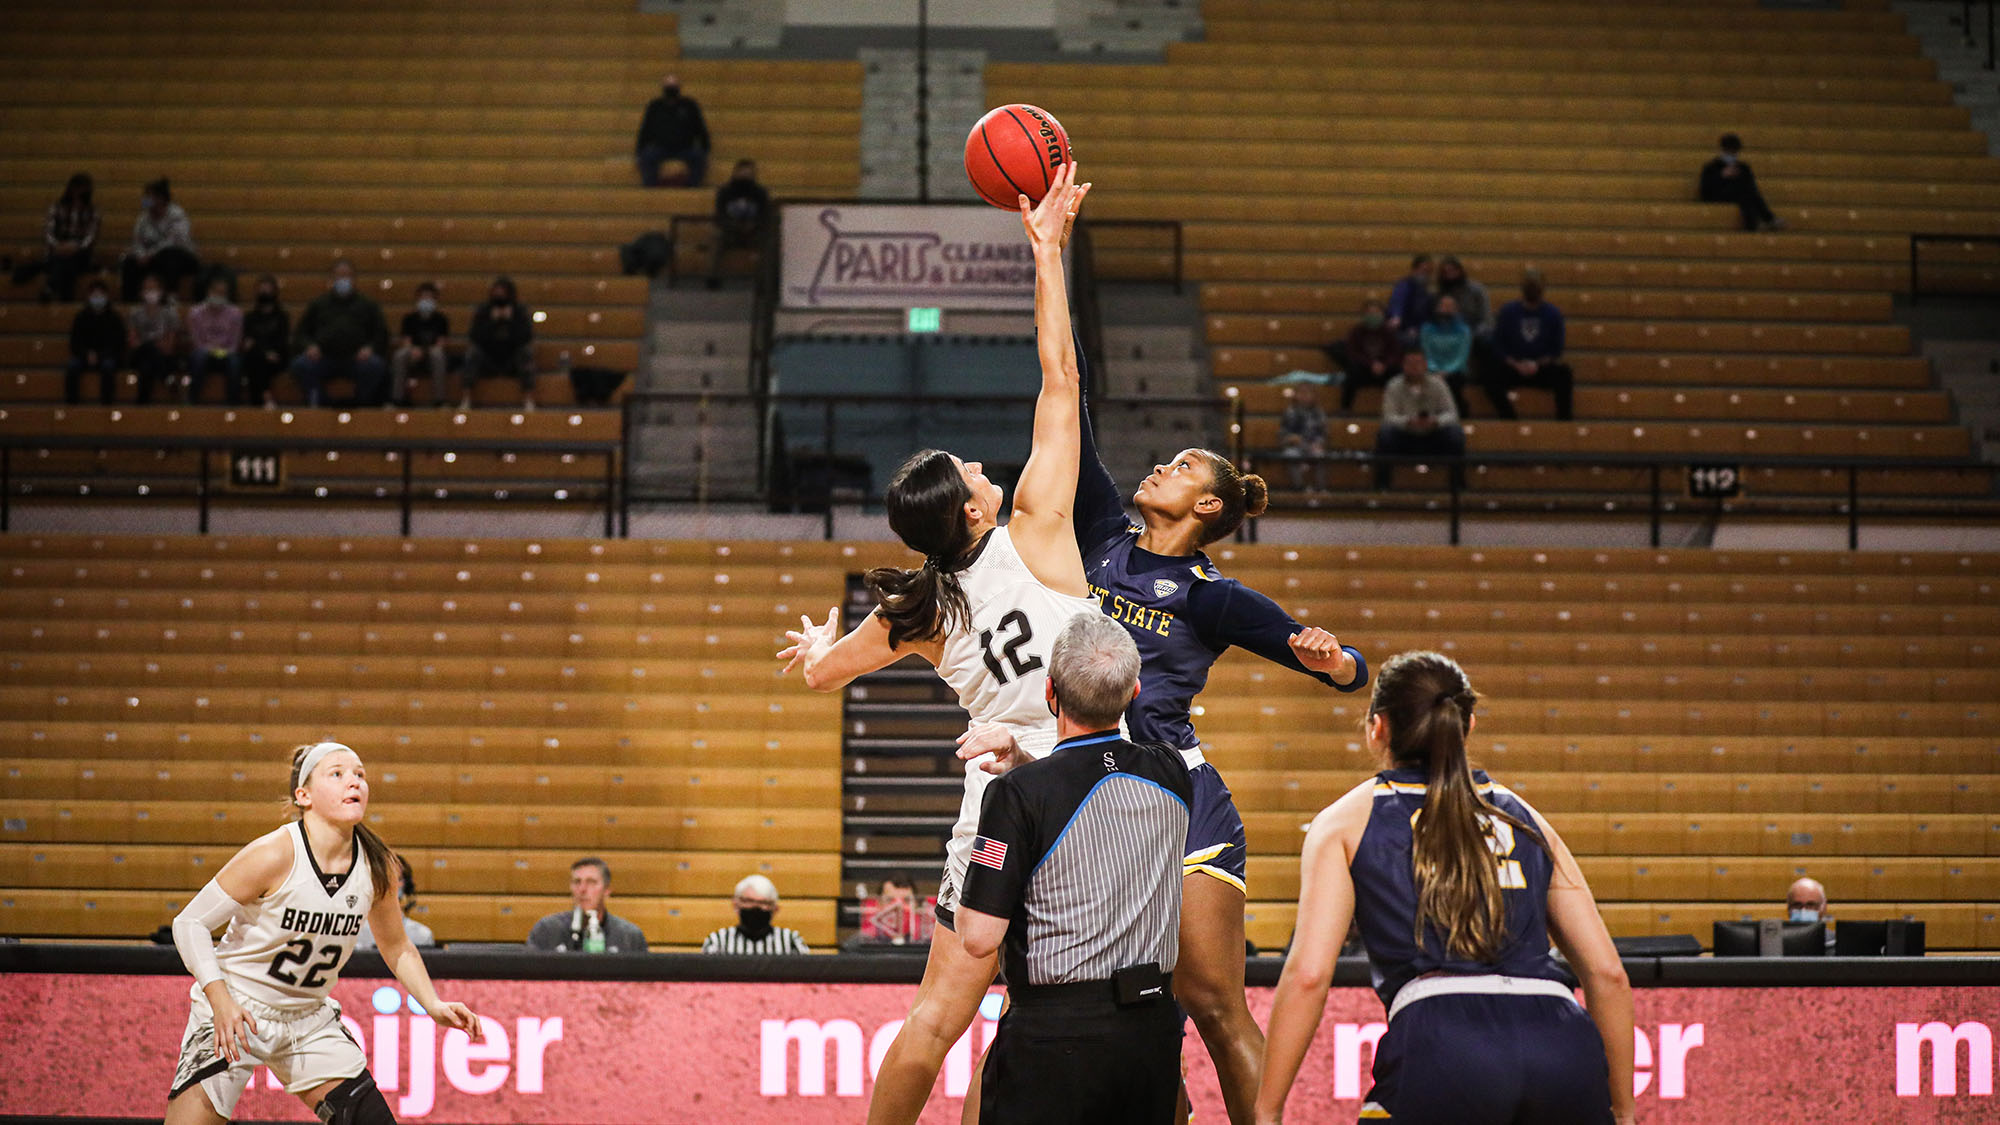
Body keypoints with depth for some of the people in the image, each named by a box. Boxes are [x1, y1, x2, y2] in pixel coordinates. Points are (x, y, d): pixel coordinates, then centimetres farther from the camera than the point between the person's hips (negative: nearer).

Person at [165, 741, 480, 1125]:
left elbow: (397, 948, 13)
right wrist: (220, 1000, -26)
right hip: (232, 1015, -5)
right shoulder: (273, 855, -22)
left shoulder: (376, 865, -5)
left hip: (309, 1021, 5)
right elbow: (190, 922, -15)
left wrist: (433, 1006, -2)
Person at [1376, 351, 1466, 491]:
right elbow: (1389, 416, -17)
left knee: (1455, 432, -26)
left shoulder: (1437, 384, -5)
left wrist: (1436, 421, -34)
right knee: (1384, 432, -30)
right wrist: (1407, 421, -39)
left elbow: (1451, 413, -11)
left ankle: (1458, 482, -13)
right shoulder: (1394, 386, -8)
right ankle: (1381, 483, -19)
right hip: (1405, 439, -1)